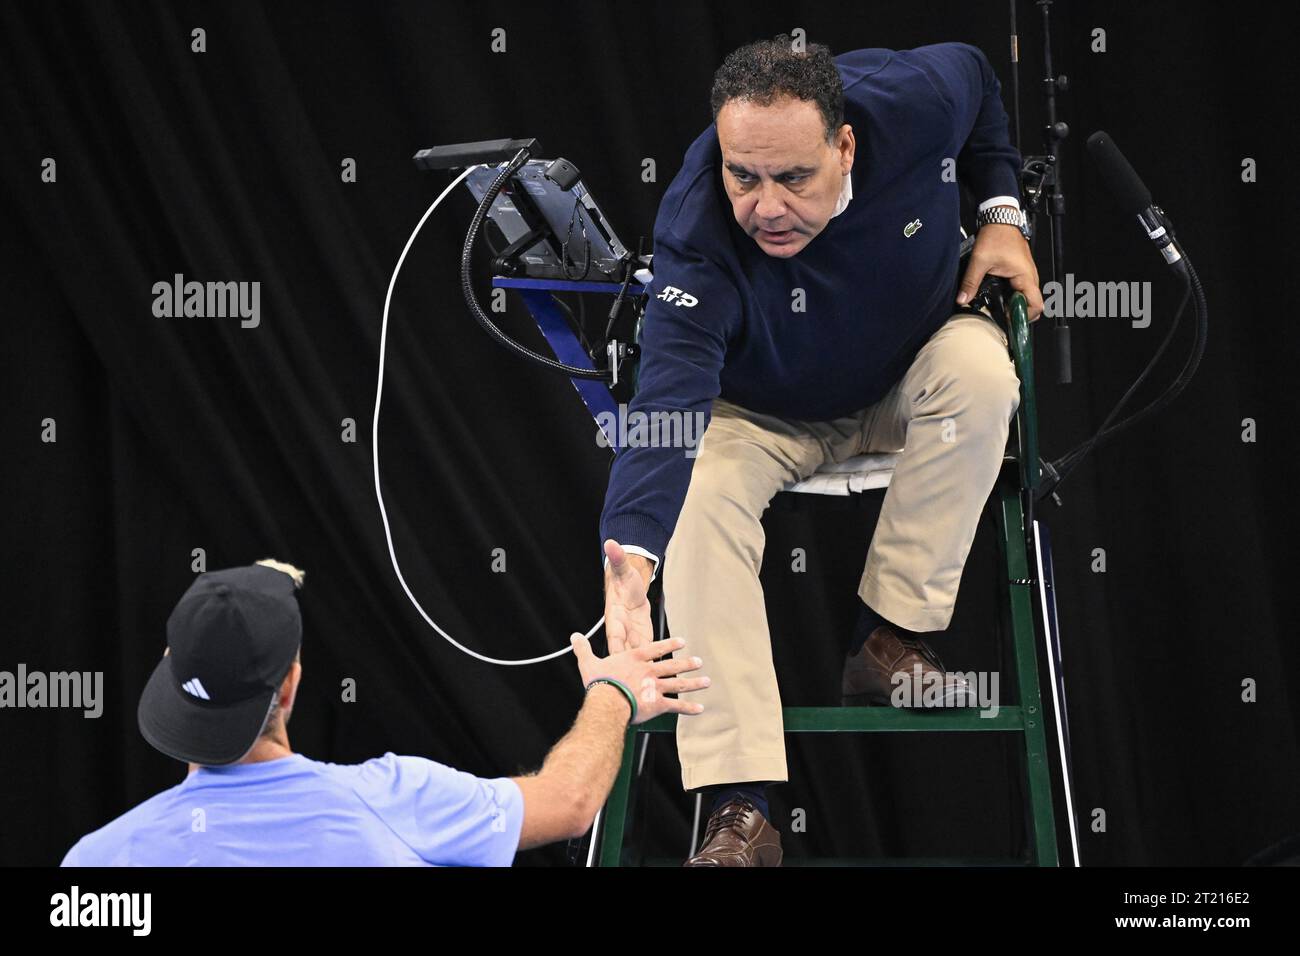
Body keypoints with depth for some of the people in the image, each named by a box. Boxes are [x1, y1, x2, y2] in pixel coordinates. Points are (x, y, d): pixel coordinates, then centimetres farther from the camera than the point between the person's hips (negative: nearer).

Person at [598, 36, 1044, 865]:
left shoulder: (917, 99, -29)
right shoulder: (698, 231, -37)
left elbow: (974, 71, -1)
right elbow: (667, 398, -48)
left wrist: (1001, 210, -9)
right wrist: (631, 554, -63)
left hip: (910, 381, 2)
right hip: (764, 417, -2)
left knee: (981, 371, -32)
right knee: (696, 493, -31)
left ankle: (891, 639, -21)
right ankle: (740, 812, -35)